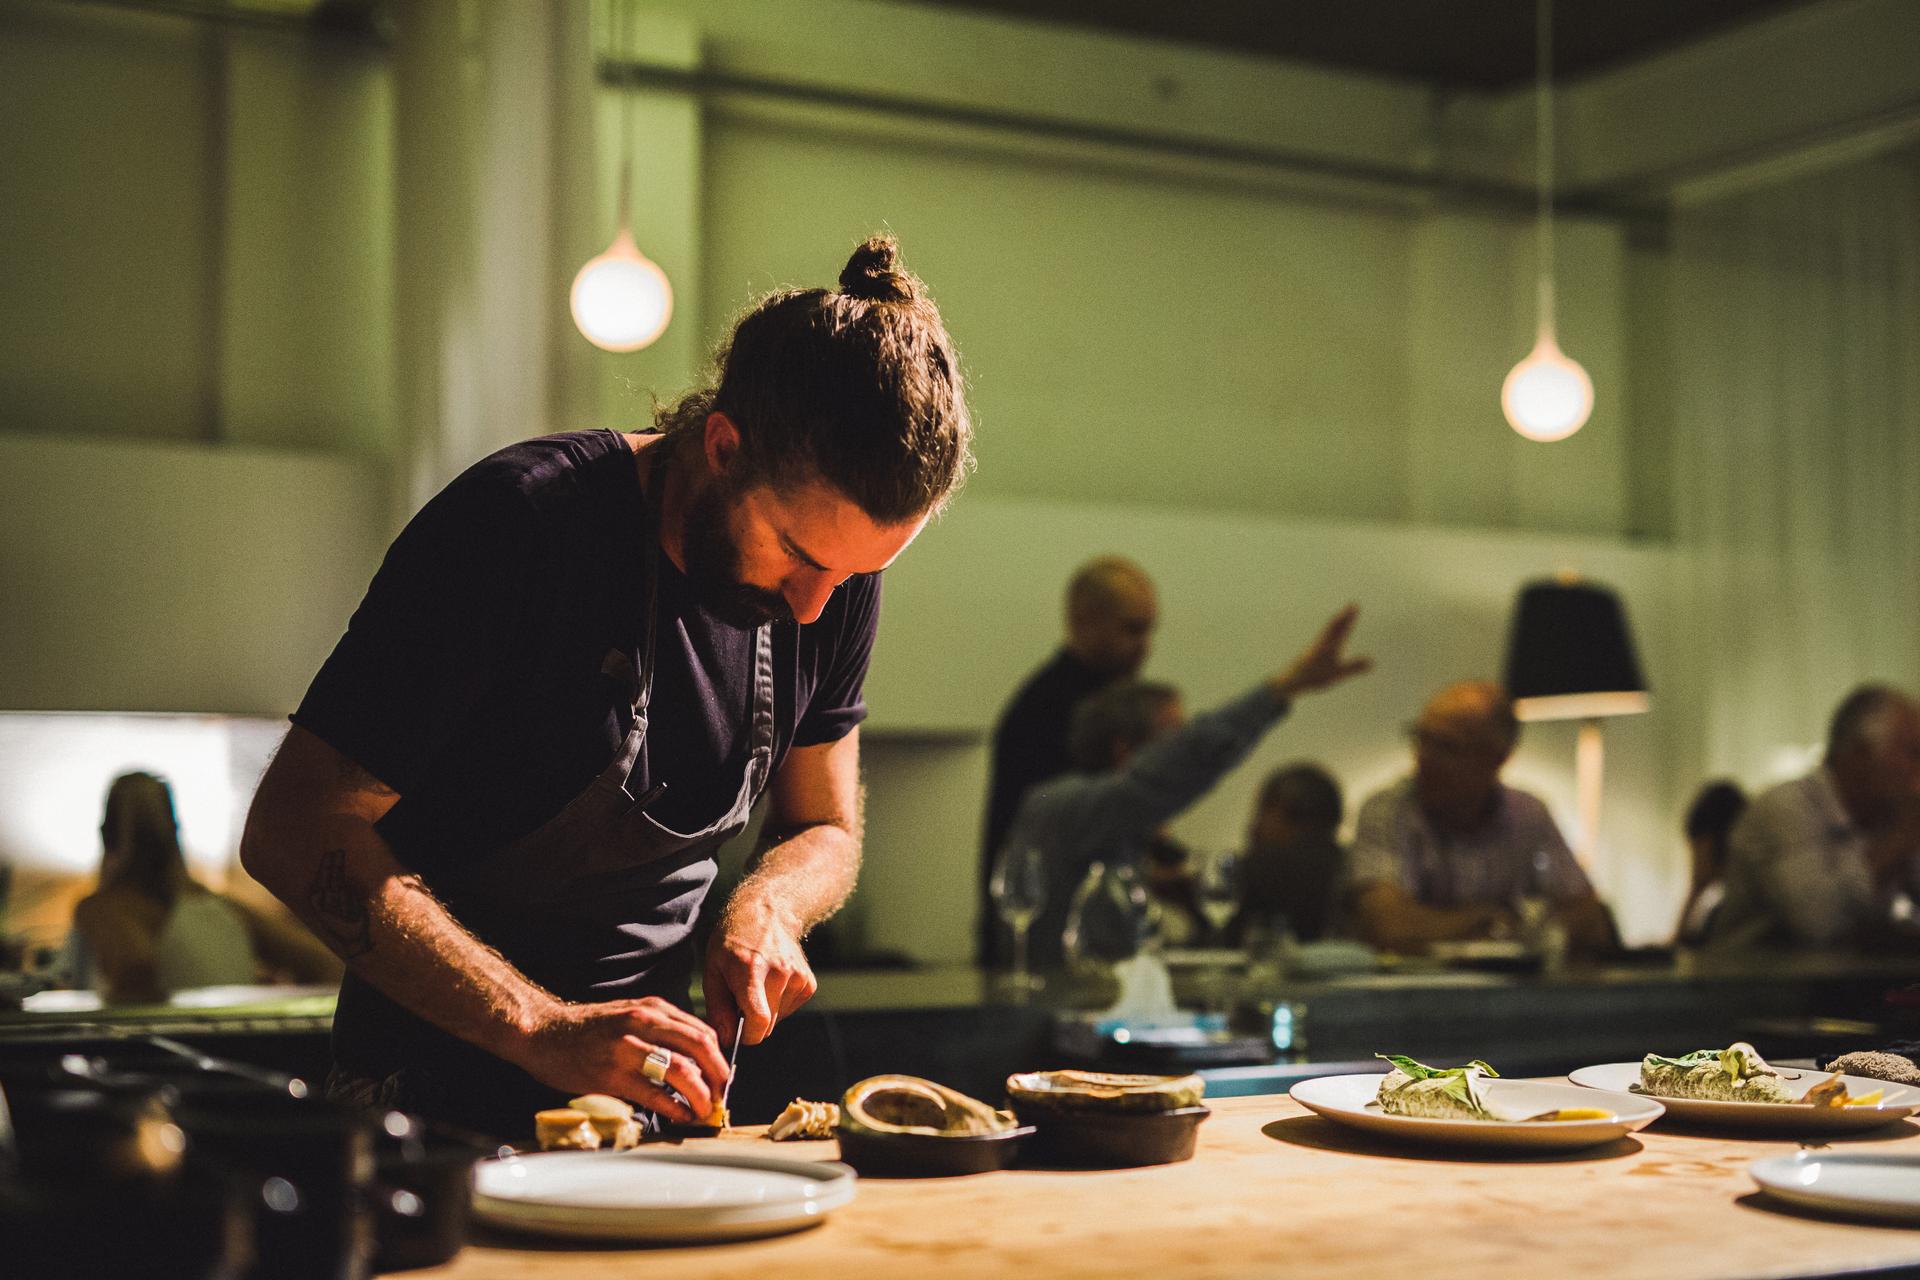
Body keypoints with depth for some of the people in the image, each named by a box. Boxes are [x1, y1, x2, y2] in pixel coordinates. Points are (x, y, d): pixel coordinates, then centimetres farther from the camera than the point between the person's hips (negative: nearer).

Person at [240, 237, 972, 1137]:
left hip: (647, 1095, 4)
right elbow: (293, 832, -18)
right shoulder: (517, 528, -19)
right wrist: (541, 1030, -26)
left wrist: (762, 909, -11)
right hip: (439, 1094, -3)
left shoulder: (837, 570, -2)